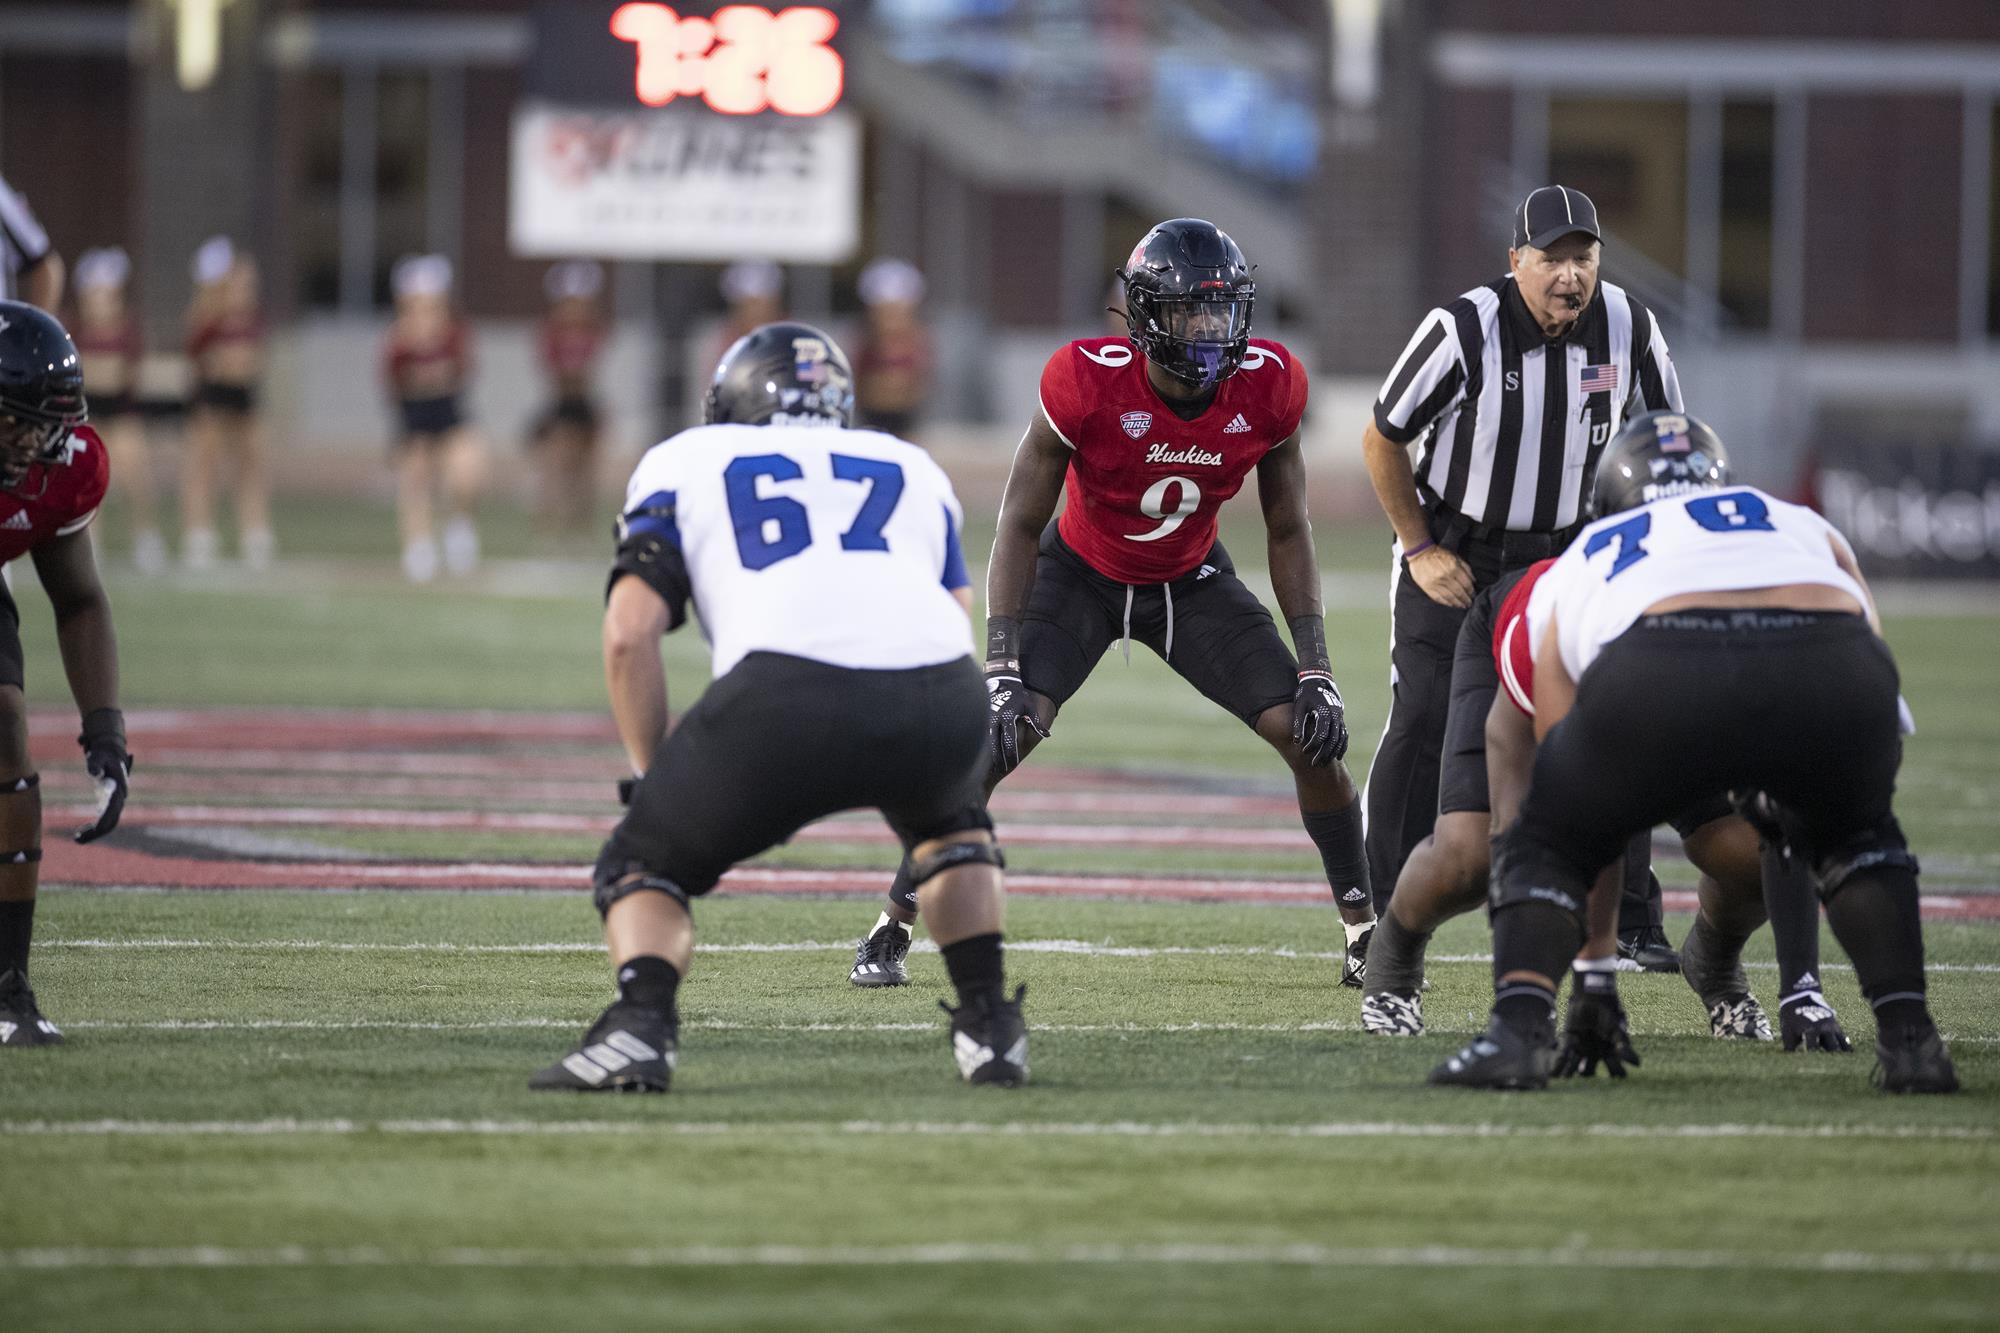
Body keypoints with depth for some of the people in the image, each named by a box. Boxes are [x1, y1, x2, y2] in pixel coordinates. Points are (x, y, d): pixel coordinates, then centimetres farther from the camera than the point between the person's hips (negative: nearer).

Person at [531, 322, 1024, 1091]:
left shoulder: (687, 463, 26)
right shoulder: (911, 470, 35)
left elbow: (630, 632, 14)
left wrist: (653, 776, 24)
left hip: (787, 694, -3)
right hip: (940, 698, 3)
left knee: (644, 864, 19)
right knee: (949, 824, 38)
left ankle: (640, 1023, -9)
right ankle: (991, 1027, 25)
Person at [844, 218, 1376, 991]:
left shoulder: (1267, 390, -22)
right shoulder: (1088, 384, -31)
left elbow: (1288, 535, -7)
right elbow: (1019, 526, -21)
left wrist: (1315, 672, -11)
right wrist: (1001, 673, -26)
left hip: (1192, 581, 3)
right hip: (1082, 574, -3)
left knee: (1311, 736, -8)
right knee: (996, 740, -20)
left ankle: (1365, 935, 8)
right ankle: (890, 931, -7)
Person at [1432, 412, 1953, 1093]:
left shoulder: (1568, 576, 40)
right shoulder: (1803, 527, 42)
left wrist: (1592, 987, 46)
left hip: (1658, 674, -1)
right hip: (1828, 671, 1)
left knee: (1542, 845, 25)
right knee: (1851, 833, 34)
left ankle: (1519, 1027, 0)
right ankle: (1908, 1034, 17)